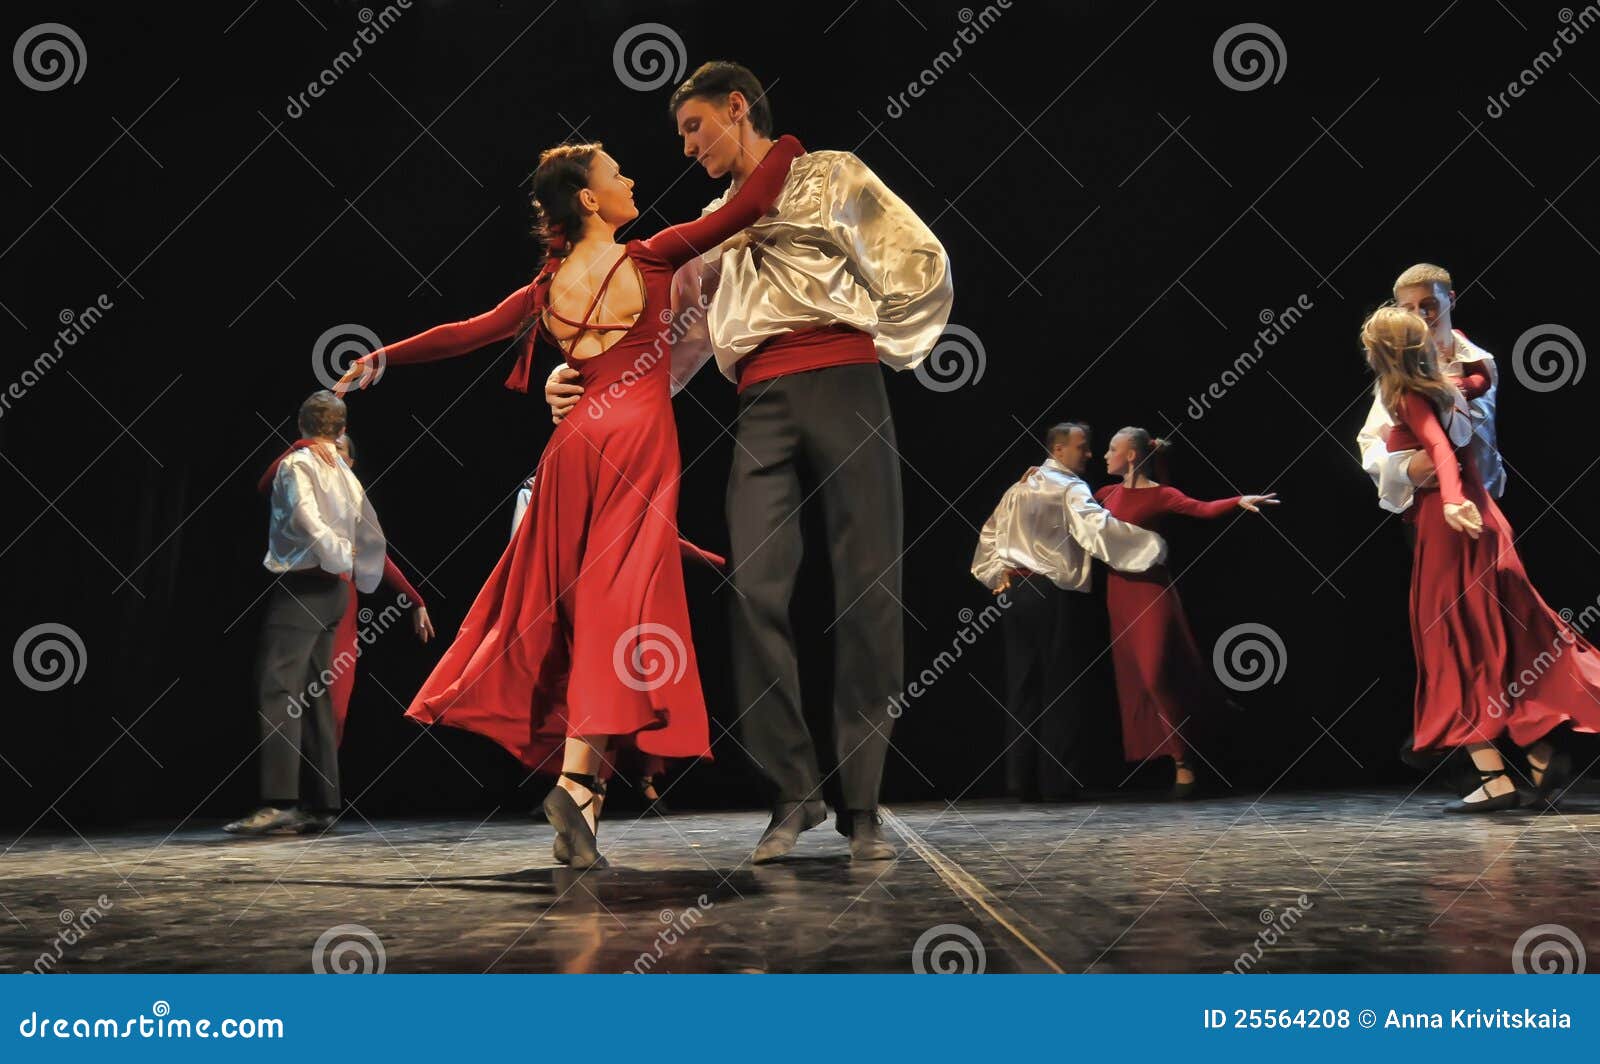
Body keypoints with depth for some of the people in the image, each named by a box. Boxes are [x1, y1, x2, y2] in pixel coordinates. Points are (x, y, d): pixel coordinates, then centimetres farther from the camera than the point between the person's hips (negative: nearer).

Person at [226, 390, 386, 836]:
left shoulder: (295, 465, -6)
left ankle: (279, 803, -22)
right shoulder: (345, 474, 15)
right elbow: (372, 537, 14)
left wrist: (340, 557, -5)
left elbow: (308, 521, -19)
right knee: (314, 695, 10)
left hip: (300, 586, -8)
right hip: (332, 591, 8)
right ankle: (320, 804, 10)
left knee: (278, 691, -13)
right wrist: (362, 579, 19)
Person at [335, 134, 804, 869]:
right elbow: (745, 208, 1)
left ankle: (577, 794, 11)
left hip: (576, 443, 5)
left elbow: (470, 332, 15)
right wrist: (786, 144, 17)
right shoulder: (649, 260, 1)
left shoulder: (547, 286, 13)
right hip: (638, 439, -5)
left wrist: (382, 357, 26)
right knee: (619, 607, -9)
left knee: (567, 614, 9)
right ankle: (579, 779, -21)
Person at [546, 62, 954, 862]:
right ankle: (793, 794, -5)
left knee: (869, 592, -8)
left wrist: (886, 352, 4)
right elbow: (666, 342, 23)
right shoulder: (713, 228, 28)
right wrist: (579, 377, 11)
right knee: (756, 591, -12)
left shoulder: (830, 175, 16)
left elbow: (926, 264, 7)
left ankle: (862, 804, -3)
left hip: (843, 385, -4)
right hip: (761, 407, 4)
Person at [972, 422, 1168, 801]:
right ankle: (1056, 781, -1)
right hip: (1057, 597, -7)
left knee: (1022, 688, 8)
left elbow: (989, 534, 21)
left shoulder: (1018, 490, 16)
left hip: (1015, 594, 7)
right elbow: (1097, 527, -23)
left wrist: (998, 577, 22)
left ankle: (1021, 780, 7)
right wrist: (1153, 545, -22)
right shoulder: (1070, 489, -8)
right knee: (1060, 690, -1)